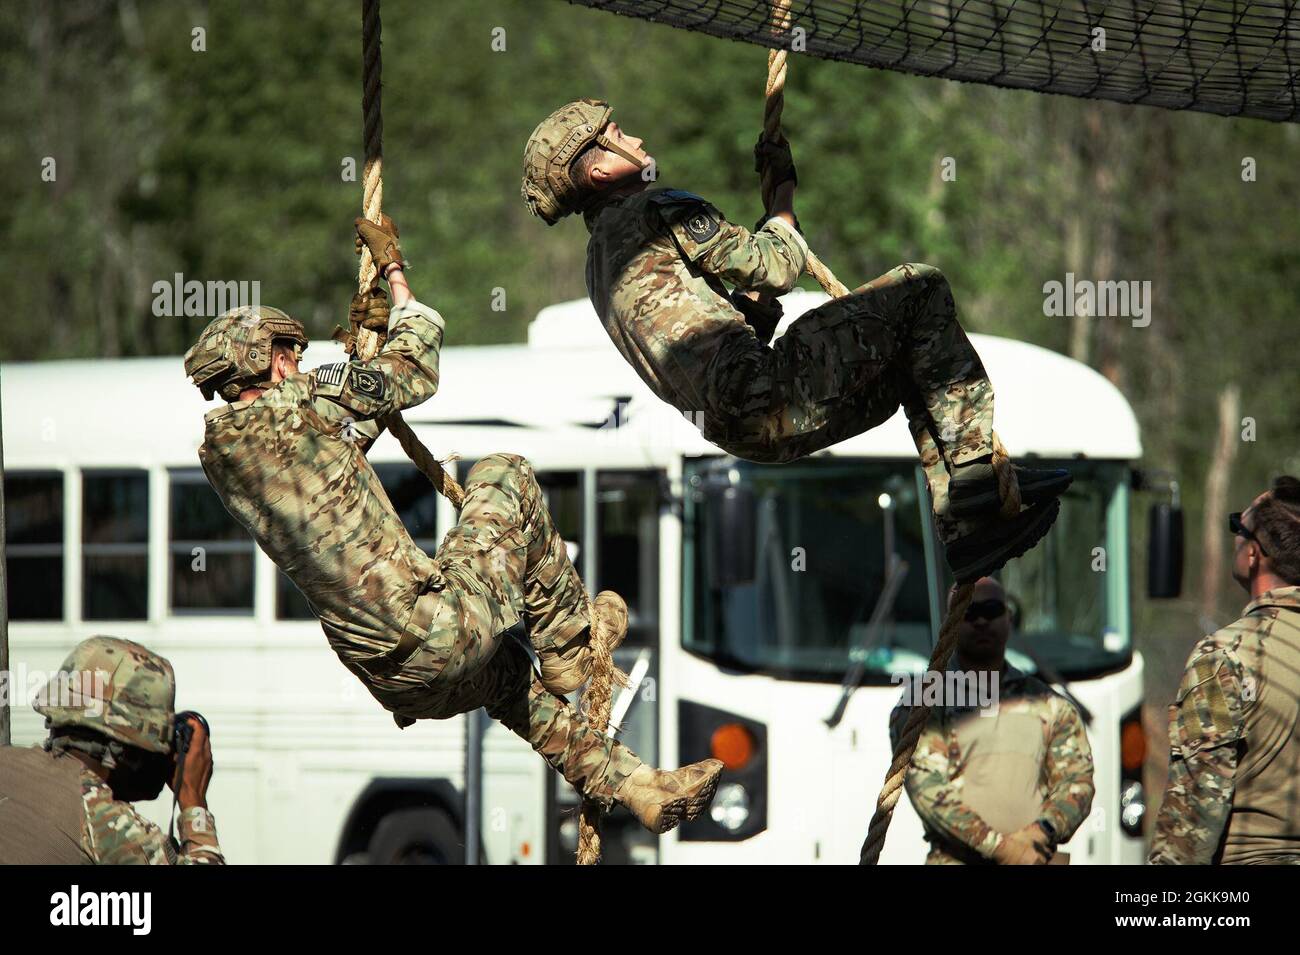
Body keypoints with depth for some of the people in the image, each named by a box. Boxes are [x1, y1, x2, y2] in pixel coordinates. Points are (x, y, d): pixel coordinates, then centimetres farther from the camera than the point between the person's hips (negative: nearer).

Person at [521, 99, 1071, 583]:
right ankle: (974, 472, -10)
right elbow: (775, 269, -4)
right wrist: (784, 200, 14)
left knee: (915, 366, 22)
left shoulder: (602, 263, 27)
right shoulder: (654, 211, -3)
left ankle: (961, 526, 7)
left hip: (740, 431, 9)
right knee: (921, 288, -3)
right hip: (770, 404, -9)